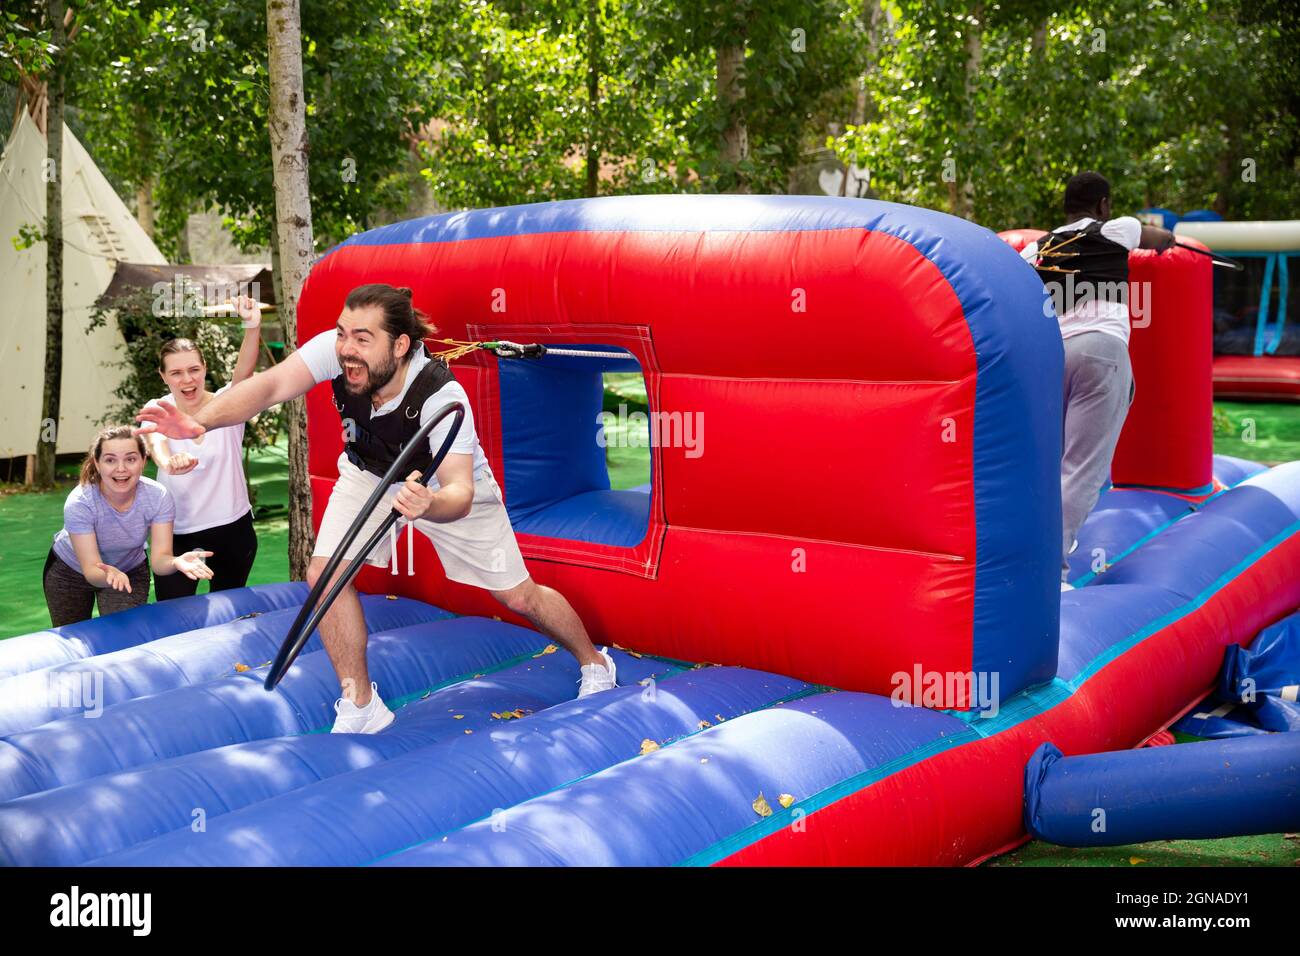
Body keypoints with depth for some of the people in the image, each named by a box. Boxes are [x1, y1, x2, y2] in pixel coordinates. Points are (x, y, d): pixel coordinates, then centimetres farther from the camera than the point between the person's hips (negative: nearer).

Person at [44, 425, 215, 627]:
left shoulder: (158, 497, -28)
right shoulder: (79, 504, -33)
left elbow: (159, 559, -30)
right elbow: (91, 570, -34)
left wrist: (176, 562, -54)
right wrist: (109, 574, -58)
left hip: (129, 571, 1)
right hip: (70, 571, -1)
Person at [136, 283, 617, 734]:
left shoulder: (442, 398, -40)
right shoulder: (335, 349, -31)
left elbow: (460, 491, -48)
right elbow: (270, 384, -42)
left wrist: (429, 504, -71)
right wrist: (200, 421, -59)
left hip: (445, 484, -3)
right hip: (369, 474, 4)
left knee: (518, 596, -1)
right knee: (324, 574, -16)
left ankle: (594, 664, 30)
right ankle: (360, 707, 2)